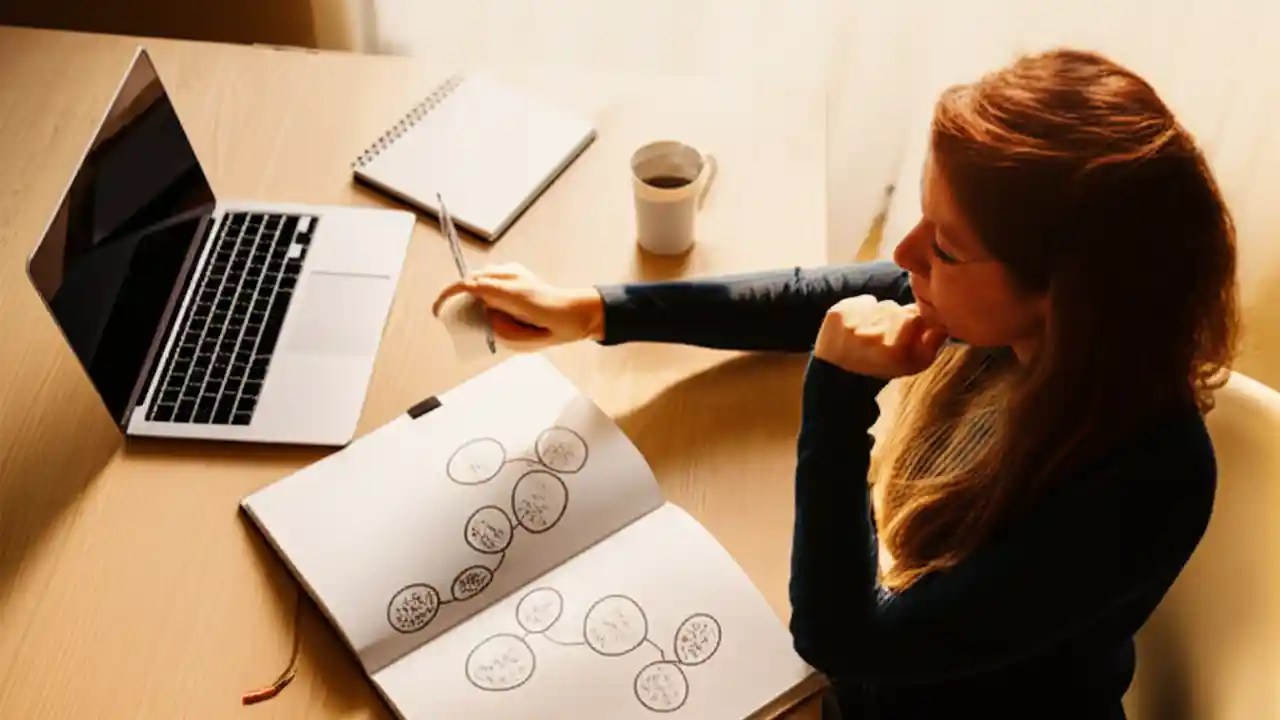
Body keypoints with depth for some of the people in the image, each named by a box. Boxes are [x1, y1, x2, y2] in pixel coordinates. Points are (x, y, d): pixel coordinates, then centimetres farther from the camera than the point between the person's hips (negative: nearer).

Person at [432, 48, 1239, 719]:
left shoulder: (1140, 486, -37)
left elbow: (840, 640, -31)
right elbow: (811, 302, -3)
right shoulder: (1005, 314, -20)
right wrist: (593, 311, -6)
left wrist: (840, 399, -35)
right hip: (887, 647, 5)